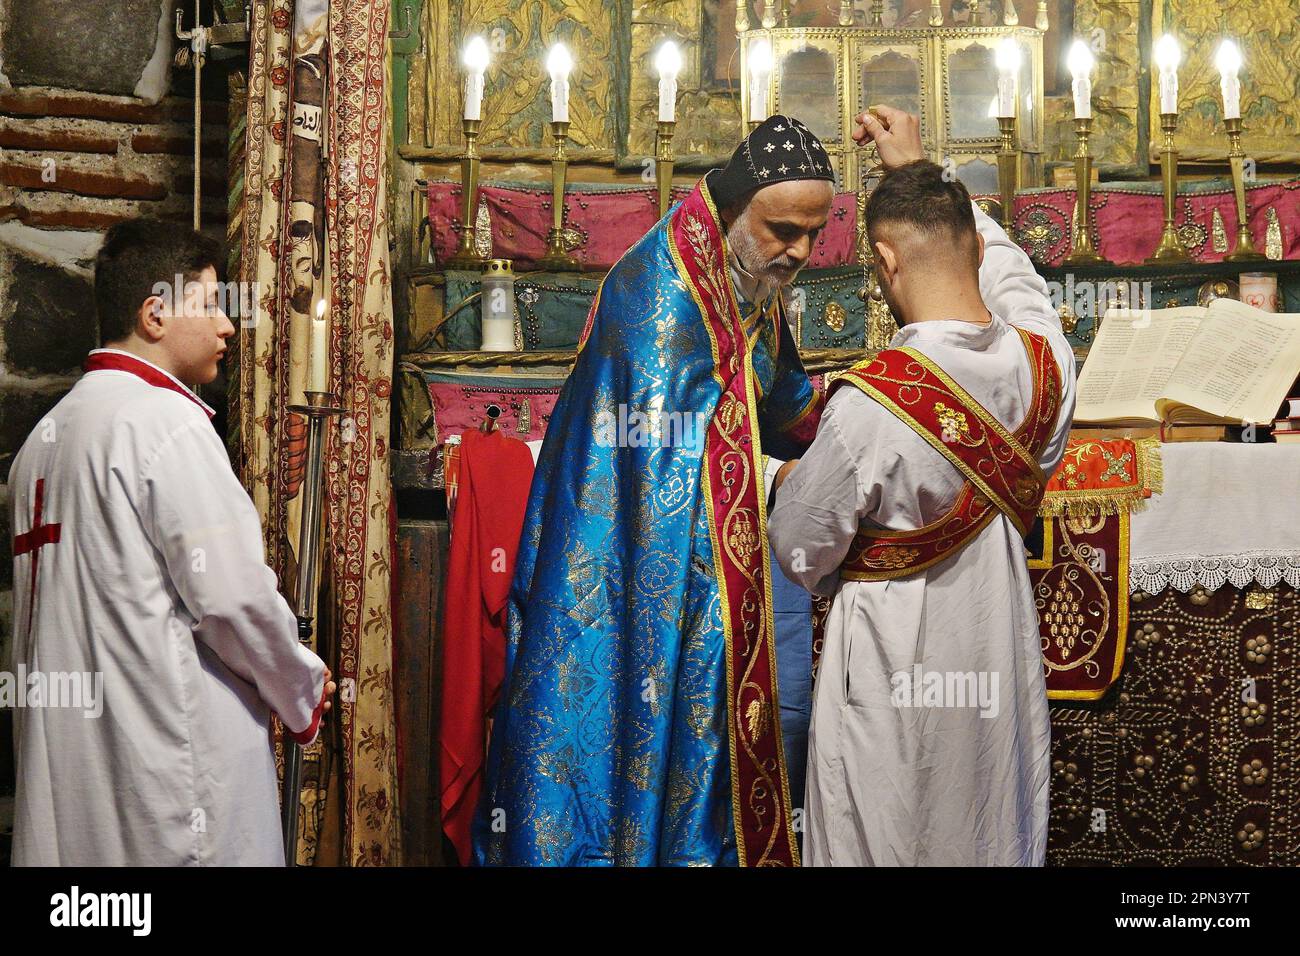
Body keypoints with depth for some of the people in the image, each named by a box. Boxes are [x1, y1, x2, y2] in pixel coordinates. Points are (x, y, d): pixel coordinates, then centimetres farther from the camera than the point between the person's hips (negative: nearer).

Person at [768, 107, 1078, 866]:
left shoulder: (869, 405, -26)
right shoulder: (1046, 363, -10)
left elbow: (801, 553, -12)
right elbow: (1005, 265, 13)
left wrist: (794, 482, 10)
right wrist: (918, 171, 20)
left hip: (891, 676, -5)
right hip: (1003, 680, 5)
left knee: (879, 848, 13)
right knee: (997, 847, 21)